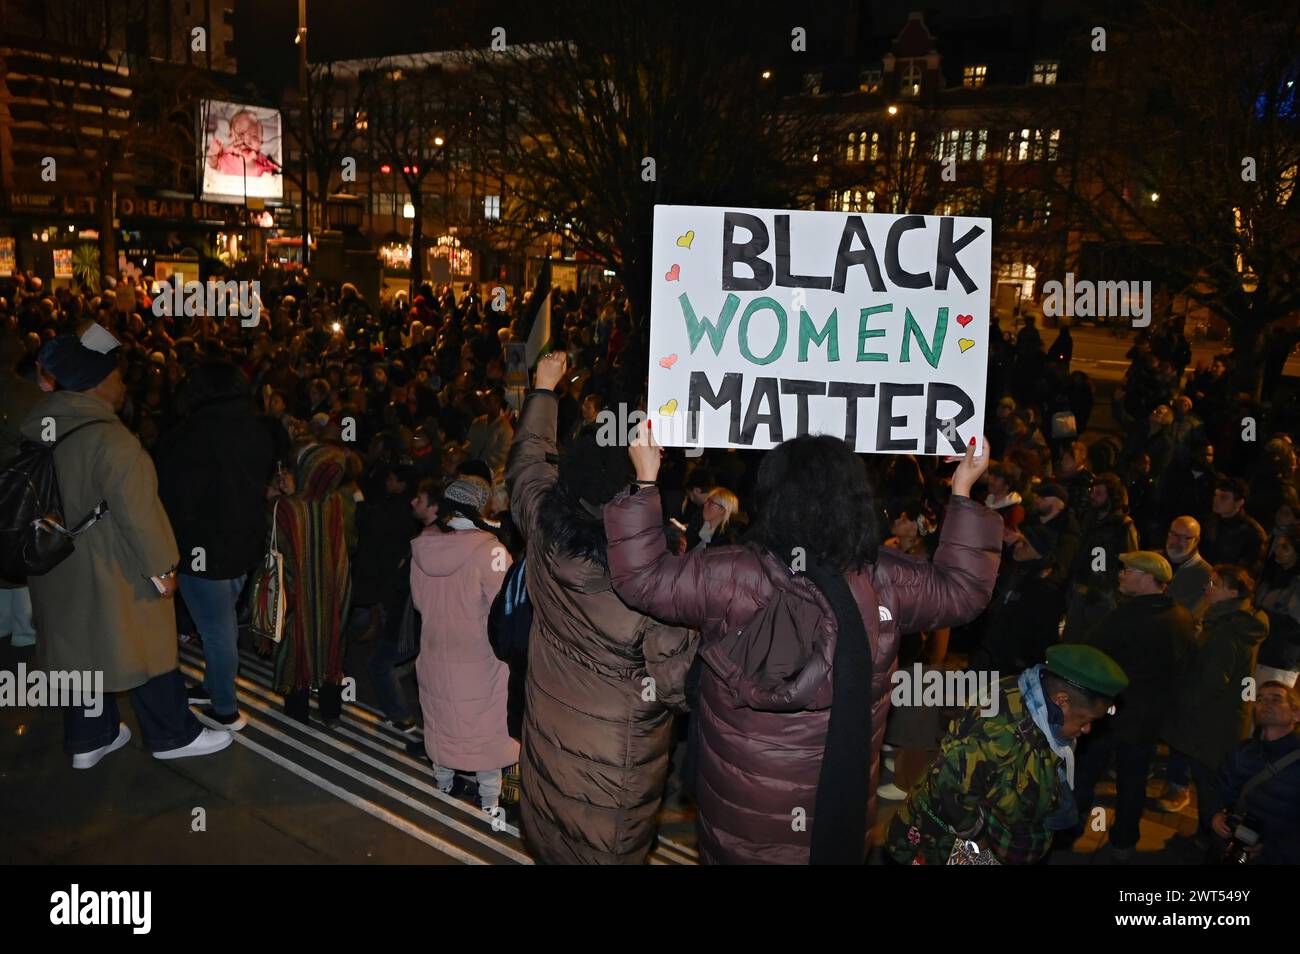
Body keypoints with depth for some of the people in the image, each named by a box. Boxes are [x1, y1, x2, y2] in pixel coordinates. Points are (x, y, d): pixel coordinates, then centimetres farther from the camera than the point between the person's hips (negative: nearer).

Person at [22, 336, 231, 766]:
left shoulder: (36, 428, 2)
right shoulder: (109, 438, -24)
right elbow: (137, 511, -23)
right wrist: (161, 567, -14)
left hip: (59, 568, 8)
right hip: (109, 570, -8)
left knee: (82, 648, 19)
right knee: (145, 649, 7)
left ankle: (87, 739, 33)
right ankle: (172, 735, 21)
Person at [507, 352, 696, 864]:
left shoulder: (545, 529, -17)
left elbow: (527, 460, 4)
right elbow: (677, 677, -25)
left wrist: (544, 388, 18)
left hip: (549, 731, 5)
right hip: (617, 754, -4)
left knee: (552, 839, 27)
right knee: (607, 848, 18)